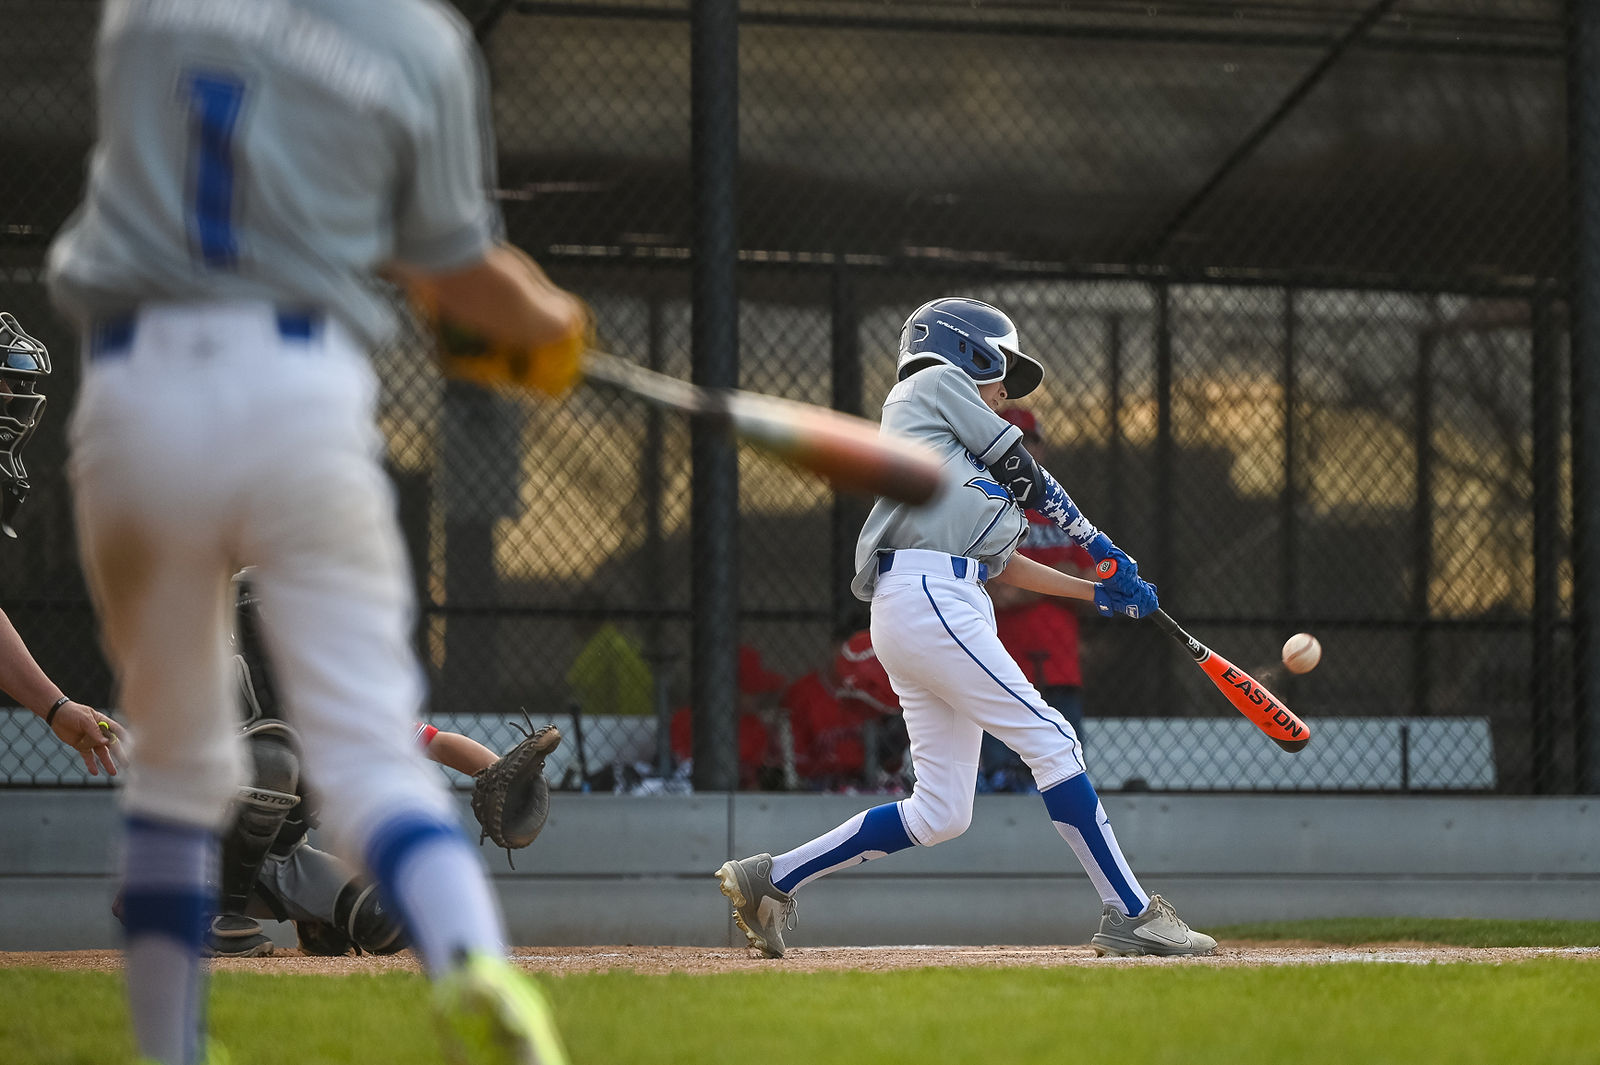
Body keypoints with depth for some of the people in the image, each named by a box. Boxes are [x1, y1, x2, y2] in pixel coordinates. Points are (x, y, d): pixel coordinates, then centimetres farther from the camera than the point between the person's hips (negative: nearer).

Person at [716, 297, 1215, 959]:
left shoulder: (950, 454, 32)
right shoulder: (935, 383, 9)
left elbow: (1000, 561, 26)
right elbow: (1019, 468, 6)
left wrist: (1098, 593, 21)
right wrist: (1092, 538, 18)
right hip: (929, 597, -9)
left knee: (941, 812, 6)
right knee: (1051, 741, -11)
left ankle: (771, 879, 10)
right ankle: (1131, 915, -13)